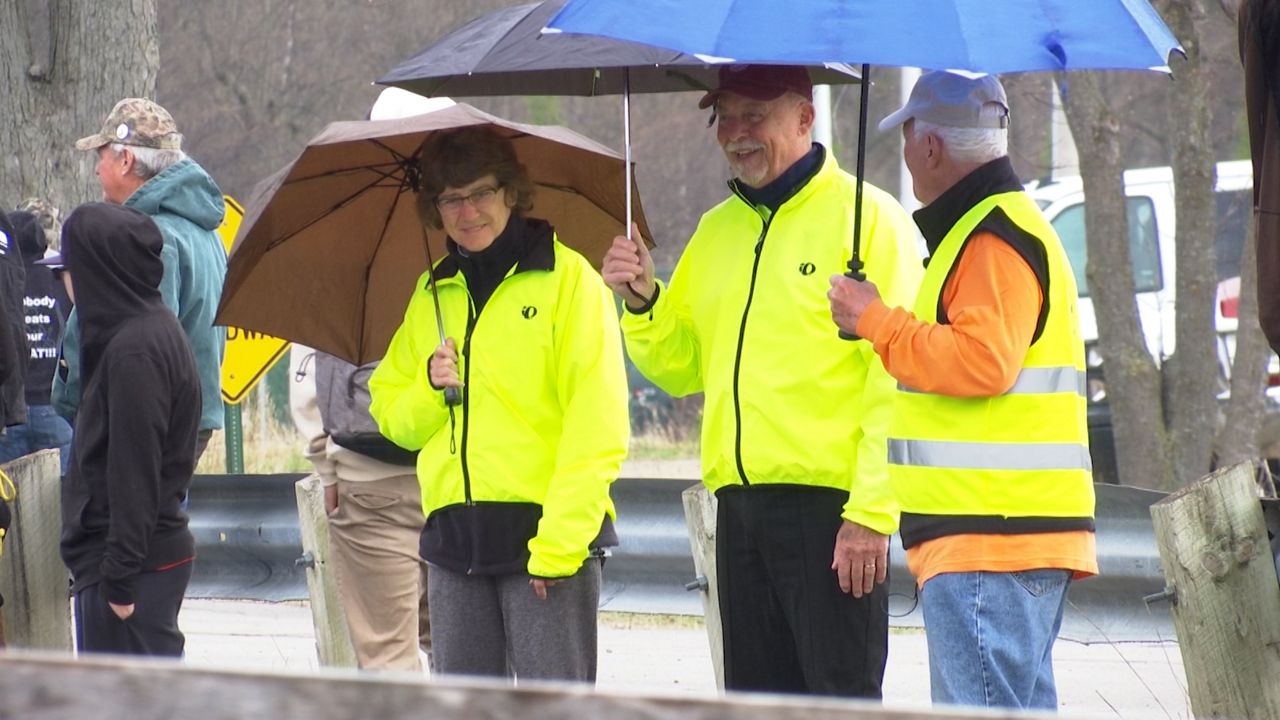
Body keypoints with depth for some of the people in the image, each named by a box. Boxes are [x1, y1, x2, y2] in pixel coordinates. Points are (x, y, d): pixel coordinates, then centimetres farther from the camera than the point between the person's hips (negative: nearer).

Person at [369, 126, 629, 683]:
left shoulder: (567, 279, -2)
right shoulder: (432, 296, 16)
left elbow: (596, 432, -8)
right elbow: (391, 417, 19)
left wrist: (558, 543, -15)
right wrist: (431, 389, -3)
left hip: (551, 536, -6)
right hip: (454, 535, 6)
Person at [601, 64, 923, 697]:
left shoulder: (865, 216, -6)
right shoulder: (716, 230, 18)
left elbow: (897, 378, -12)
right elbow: (681, 367, 21)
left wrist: (872, 513, -18)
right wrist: (642, 303, 1)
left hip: (827, 503, -7)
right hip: (740, 504, 7)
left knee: (842, 695, -7)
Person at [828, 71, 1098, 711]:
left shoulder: (995, 240, -12)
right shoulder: (1006, 225, 24)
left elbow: (981, 361, -25)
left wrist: (875, 320, -15)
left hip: (989, 536, -11)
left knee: (978, 713, -14)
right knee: (1023, 704, 11)